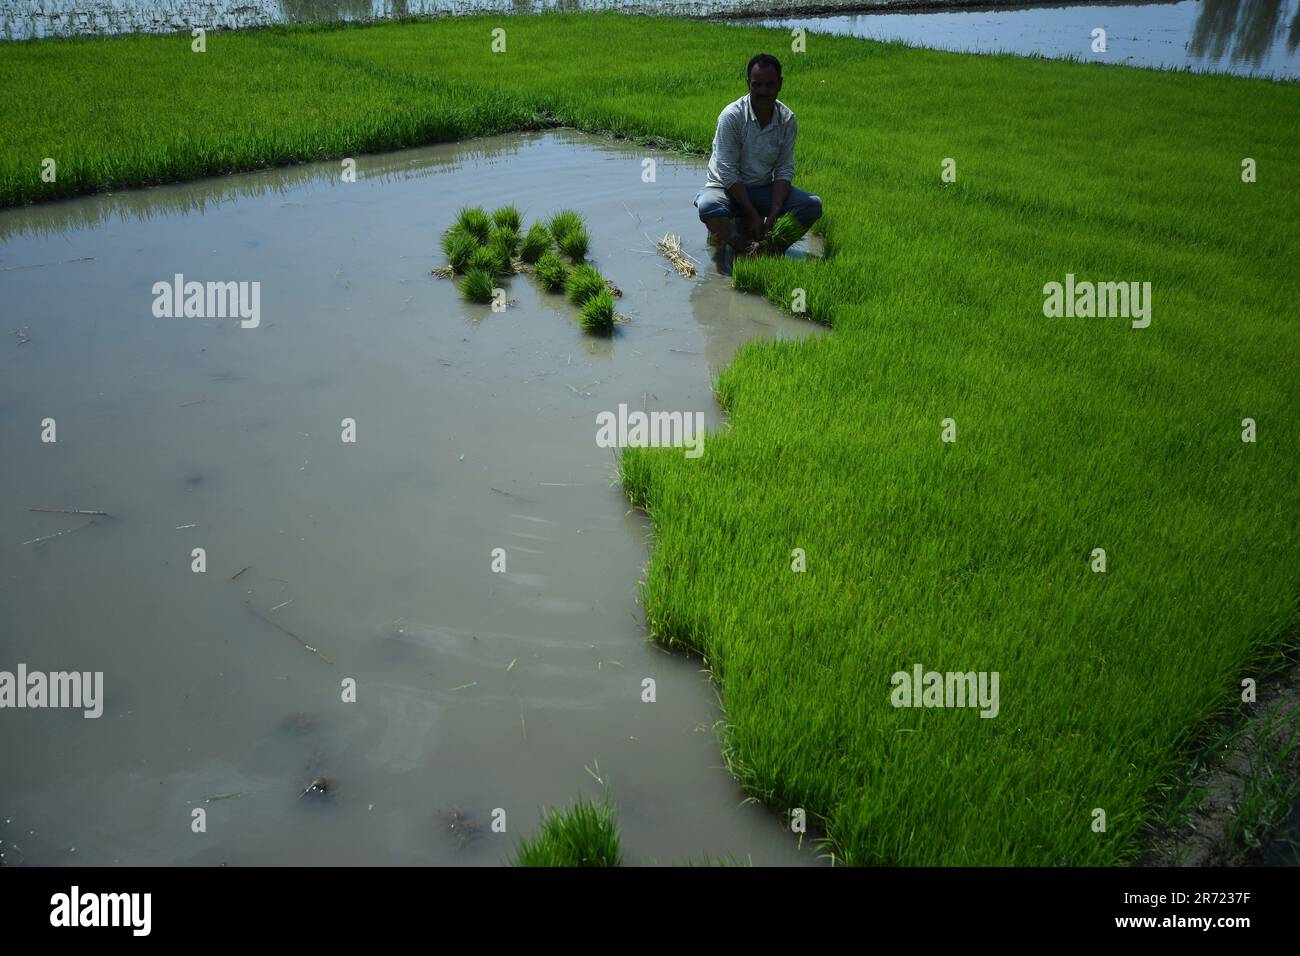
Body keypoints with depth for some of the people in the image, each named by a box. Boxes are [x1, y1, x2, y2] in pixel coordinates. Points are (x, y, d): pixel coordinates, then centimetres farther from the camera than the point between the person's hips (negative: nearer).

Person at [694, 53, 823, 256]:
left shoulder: (787, 119, -5)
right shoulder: (732, 116, -18)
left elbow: (784, 169, -4)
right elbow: (728, 173, -20)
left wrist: (773, 214, -19)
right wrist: (753, 215, -23)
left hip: (764, 189, 4)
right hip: (727, 187, -3)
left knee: (812, 205, -17)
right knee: (708, 206, -37)